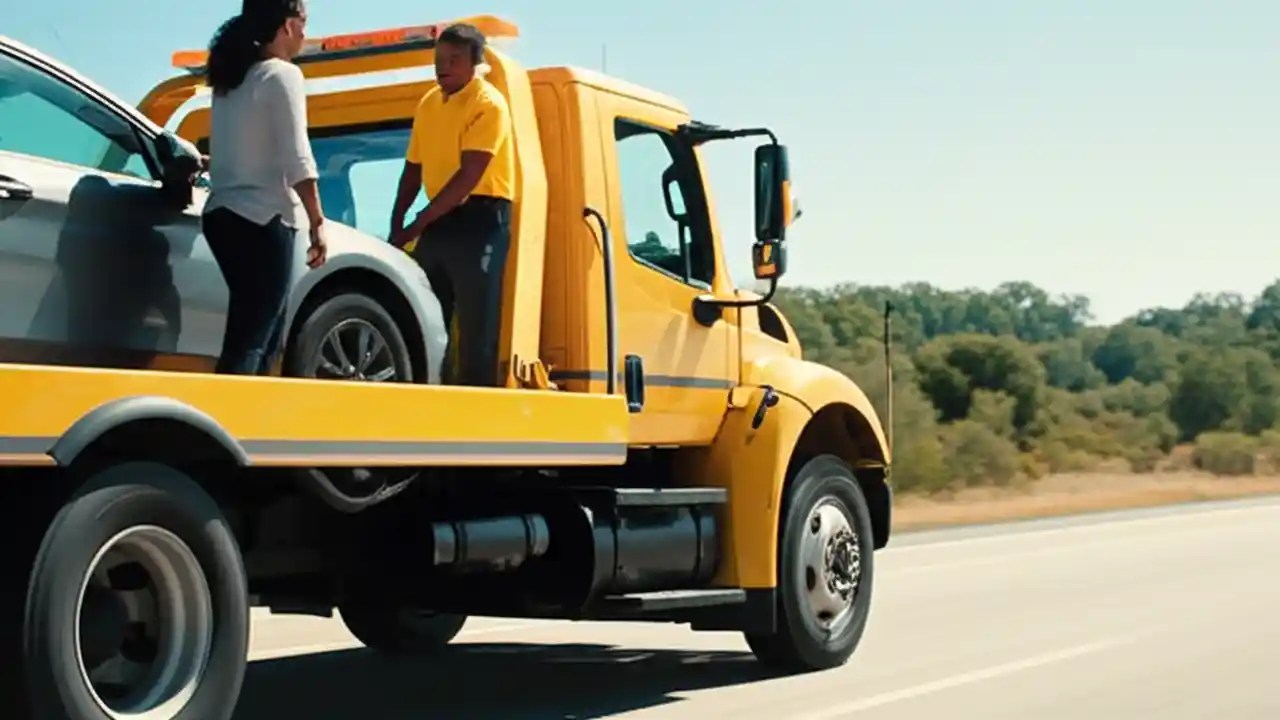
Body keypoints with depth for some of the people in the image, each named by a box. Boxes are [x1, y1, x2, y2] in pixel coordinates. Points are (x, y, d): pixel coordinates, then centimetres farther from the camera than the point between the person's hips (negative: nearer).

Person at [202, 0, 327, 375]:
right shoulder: (282, 75, -8)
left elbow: (240, 151, 16)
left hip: (224, 214, 9)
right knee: (250, 340, -12)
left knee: (264, 334, 14)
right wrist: (318, 222, -11)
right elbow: (296, 159, -14)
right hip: (263, 220, -9)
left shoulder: (232, 79, 17)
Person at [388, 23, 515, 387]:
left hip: (479, 219, -7)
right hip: (439, 220, 7)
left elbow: (468, 176, -18)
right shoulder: (429, 103, 12)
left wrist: (416, 225, -18)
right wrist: (397, 224, 5)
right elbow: (414, 169, 18)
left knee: (476, 325, -8)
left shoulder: (488, 104, -10)